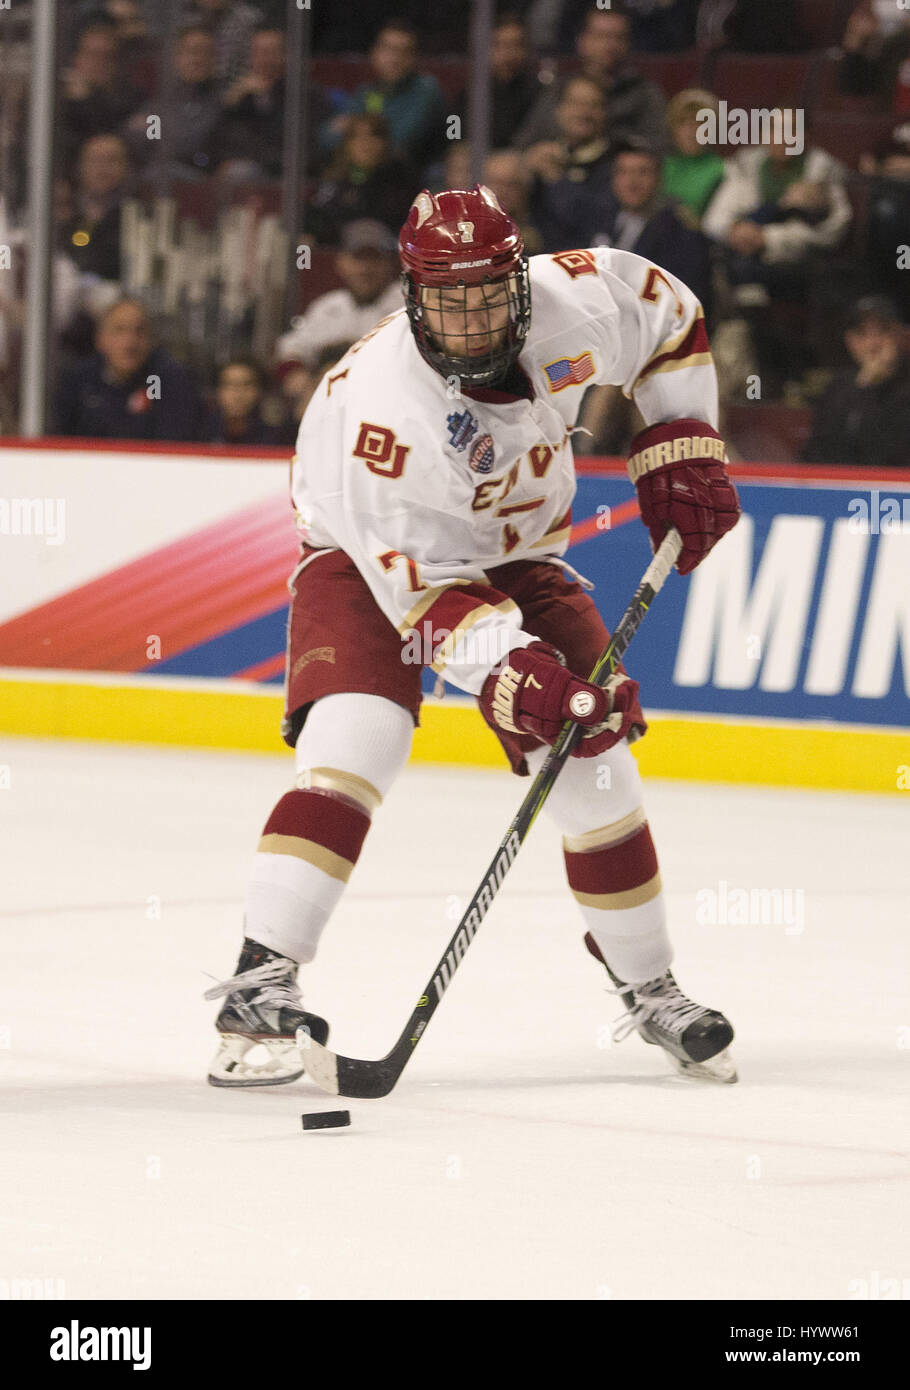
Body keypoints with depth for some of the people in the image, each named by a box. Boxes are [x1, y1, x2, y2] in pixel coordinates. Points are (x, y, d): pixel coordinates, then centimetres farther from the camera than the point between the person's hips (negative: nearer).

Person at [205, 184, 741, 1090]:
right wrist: (511, 668, -42)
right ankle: (259, 984, -30)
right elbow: (416, 578, -32)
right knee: (354, 736, -28)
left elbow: (670, 317, 0)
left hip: (515, 554, 5)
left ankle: (647, 987, 22)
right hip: (371, 556, -5)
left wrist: (682, 450, -3)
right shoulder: (373, 400, -36)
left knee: (594, 757, 1)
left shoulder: (576, 301, -24)